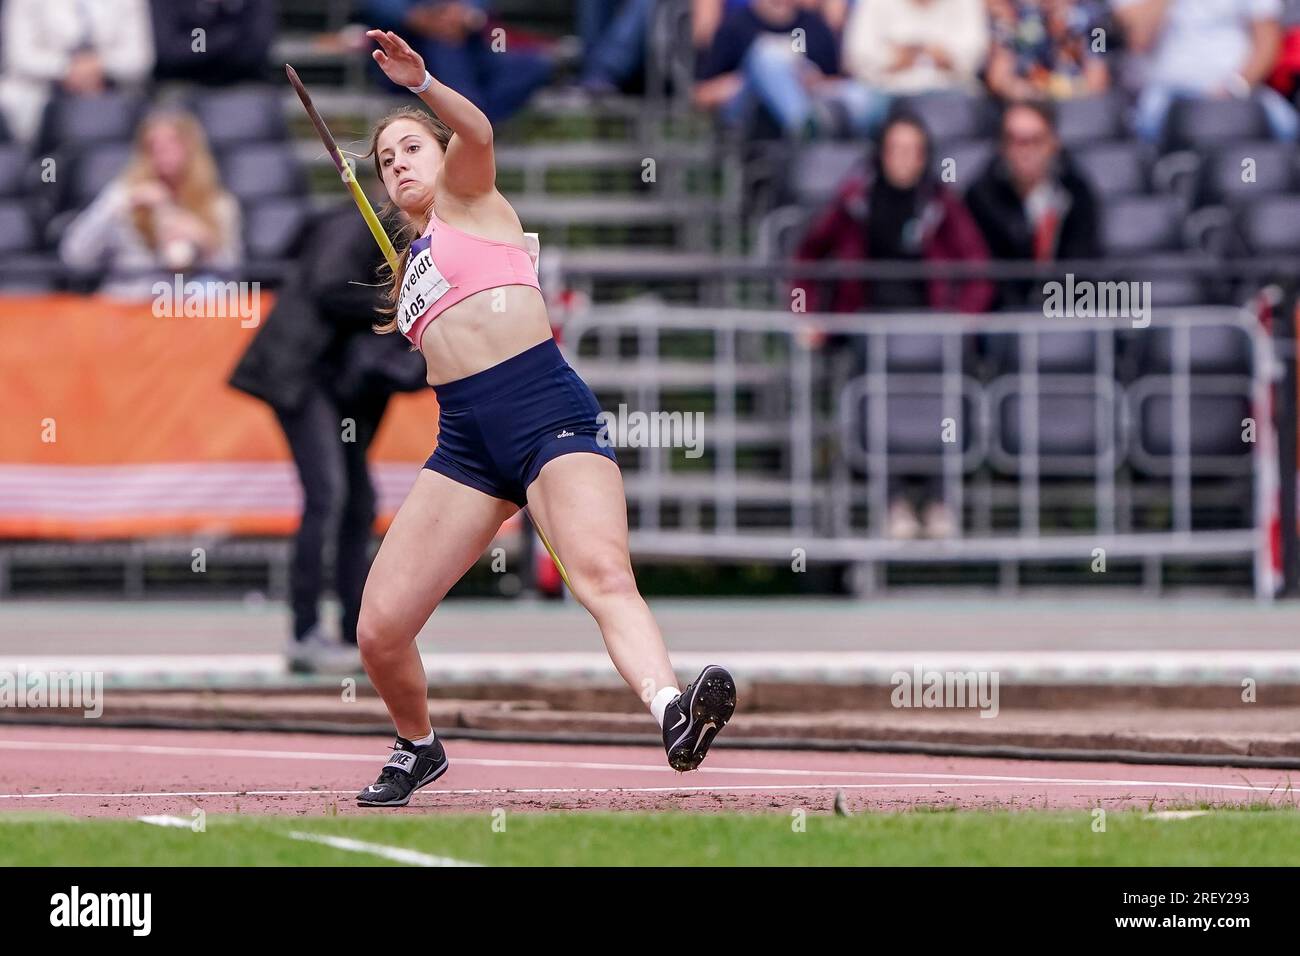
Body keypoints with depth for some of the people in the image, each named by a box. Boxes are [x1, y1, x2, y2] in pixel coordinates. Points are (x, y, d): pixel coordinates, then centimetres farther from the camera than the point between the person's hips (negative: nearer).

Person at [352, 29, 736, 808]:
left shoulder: (467, 197, 13)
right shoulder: (412, 261, 28)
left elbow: (476, 133, -11)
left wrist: (421, 84, -28)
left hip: (548, 409, -6)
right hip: (466, 443, 6)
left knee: (603, 574, -31)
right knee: (379, 632, 0)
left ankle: (675, 712, -54)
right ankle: (418, 748, 28)